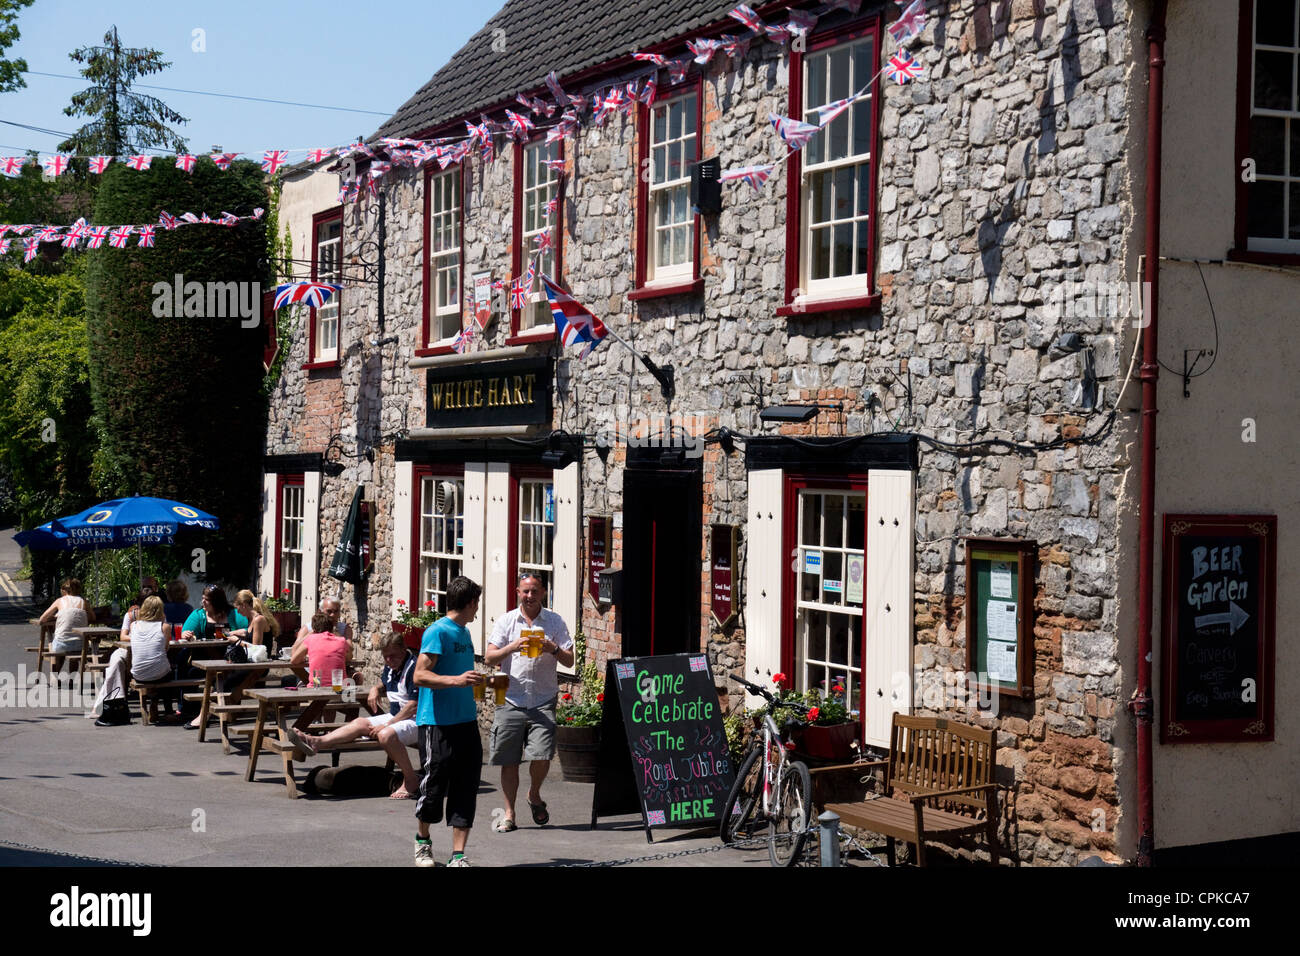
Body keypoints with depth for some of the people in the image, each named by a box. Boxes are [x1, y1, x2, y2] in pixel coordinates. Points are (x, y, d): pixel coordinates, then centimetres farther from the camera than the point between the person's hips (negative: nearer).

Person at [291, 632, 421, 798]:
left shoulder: (413, 668, -18)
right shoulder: (390, 667, 11)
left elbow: (413, 706, -23)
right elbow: (383, 685, 34)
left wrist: (387, 725, -20)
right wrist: (375, 690, 8)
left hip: (415, 720, -9)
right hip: (396, 716, 9)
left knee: (386, 735, -35)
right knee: (360, 723, -4)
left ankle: (411, 780, -24)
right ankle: (316, 743, -17)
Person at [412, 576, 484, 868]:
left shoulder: (464, 632, 16)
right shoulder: (438, 631, -11)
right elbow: (420, 675, -19)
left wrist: (482, 682, 26)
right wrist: (456, 680, -30)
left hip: (466, 722, 8)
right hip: (437, 723, -8)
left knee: (465, 787, 2)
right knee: (435, 782, 2)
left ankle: (458, 855, 4)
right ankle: (422, 839, 27)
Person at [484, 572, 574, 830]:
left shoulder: (554, 621, 7)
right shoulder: (506, 621, 6)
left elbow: (569, 661, 5)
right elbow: (489, 657, -2)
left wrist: (553, 649, -15)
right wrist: (512, 647, -19)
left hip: (543, 701, 0)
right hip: (511, 700, 0)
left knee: (541, 757, -11)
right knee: (509, 761, 2)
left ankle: (534, 795, 19)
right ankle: (509, 814, 15)